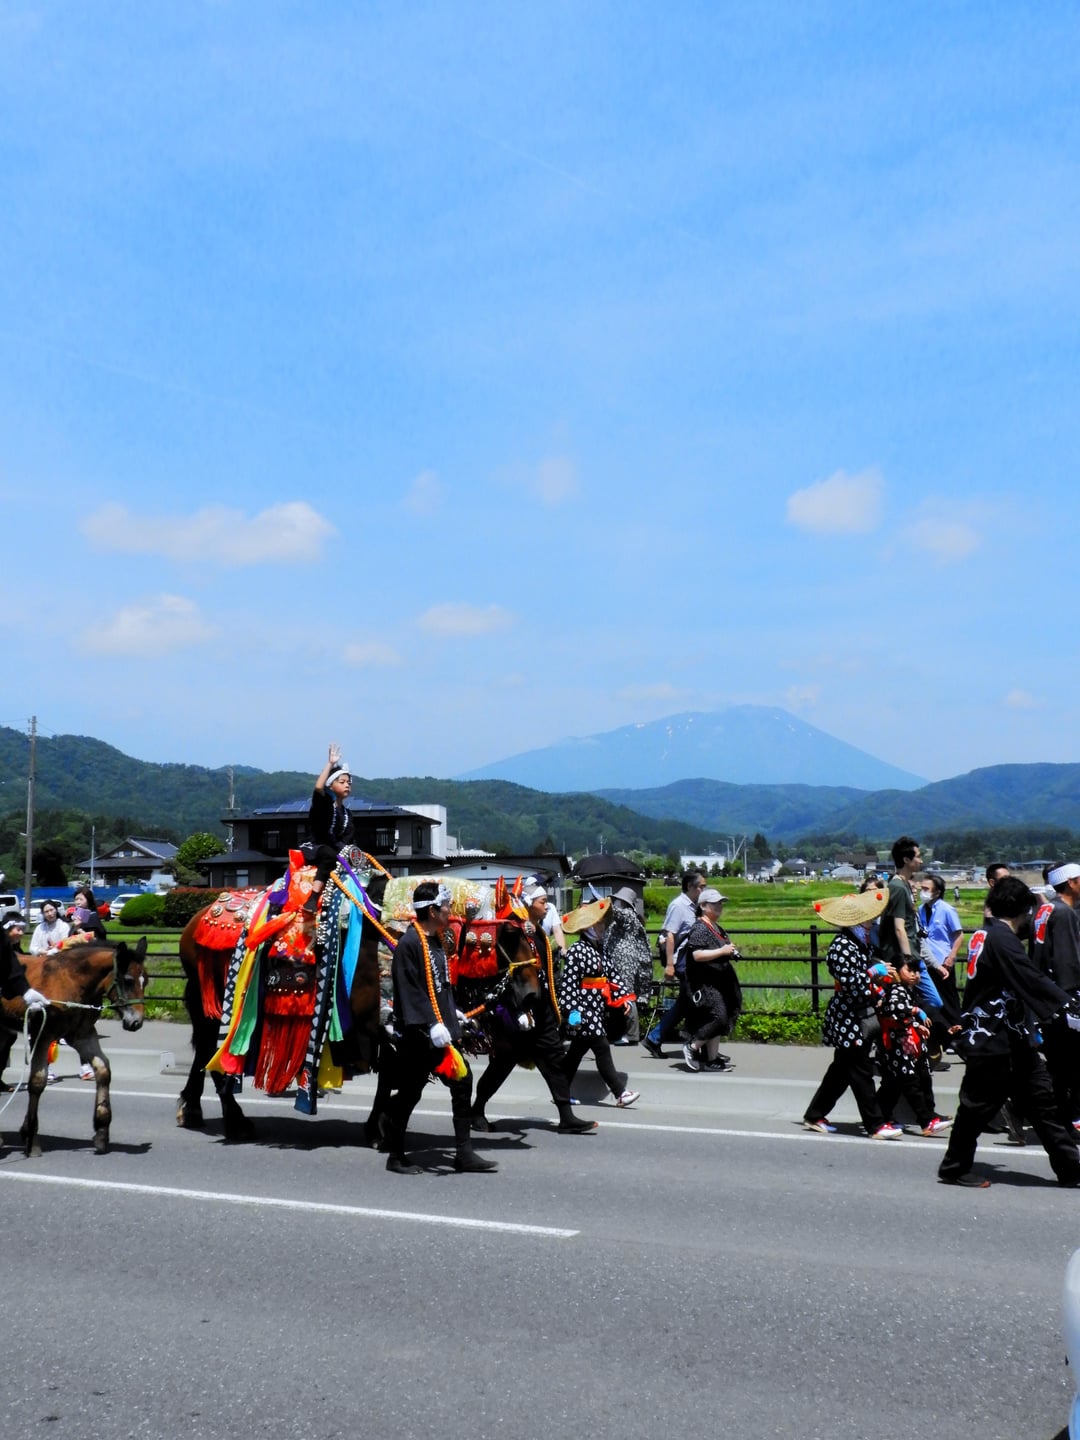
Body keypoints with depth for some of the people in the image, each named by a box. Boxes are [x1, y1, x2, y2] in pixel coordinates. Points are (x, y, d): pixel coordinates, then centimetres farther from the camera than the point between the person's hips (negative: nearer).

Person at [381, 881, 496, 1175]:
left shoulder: (435, 941, 13)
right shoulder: (409, 944, -17)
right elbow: (410, 992, -23)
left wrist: (453, 1013, 20)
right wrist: (431, 1024, -27)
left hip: (442, 1032, 9)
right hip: (418, 1035, -9)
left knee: (462, 1082, 7)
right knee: (409, 1093, 3)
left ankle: (464, 1153, 14)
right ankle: (396, 1156, 18)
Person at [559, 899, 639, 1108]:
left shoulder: (597, 949, 13)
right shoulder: (577, 951, -14)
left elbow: (611, 973, 16)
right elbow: (569, 983, -17)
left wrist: (622, 997, 7)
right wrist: (572, 1012, -20)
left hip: (596, 1009, 9)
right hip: (583, 1010, -9)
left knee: (577, 1050, 13)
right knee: (602, 1049, -8)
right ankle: (620, 1093, -7)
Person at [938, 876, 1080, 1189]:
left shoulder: (989, 935, 14)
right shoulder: (1002, 939, -17)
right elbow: (1034, 981, -25)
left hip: (1013, 1041, 10)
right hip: (995, 1043, -10)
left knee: (1041, 1101, 9)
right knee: (978, 1105, 1)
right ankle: (954, 1169, 14)